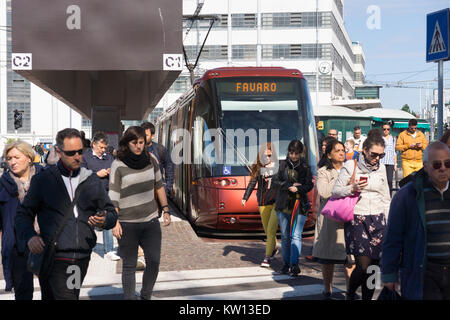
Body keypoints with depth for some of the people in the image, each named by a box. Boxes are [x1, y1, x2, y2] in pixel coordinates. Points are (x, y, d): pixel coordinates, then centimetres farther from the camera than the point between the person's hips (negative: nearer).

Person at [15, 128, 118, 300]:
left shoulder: (92, 180, 12)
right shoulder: (43, 180, 4)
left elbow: (111, 213, 16)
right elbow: (24, 213, 7)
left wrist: (104, 221, -9)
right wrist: (29, 236, -13)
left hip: (81, 259, 4)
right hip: (53, 258, -4)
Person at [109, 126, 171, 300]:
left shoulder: (151, 160, 3)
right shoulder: (118, 165, -8)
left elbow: (159, 185, 16)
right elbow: (113, 195, -8)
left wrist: (166, 210, 17)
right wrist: (115, 222, -13)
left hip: (150, 220, 4)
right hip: (128, 223, -3)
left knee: (154, 261, 0)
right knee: (129, 265, 3)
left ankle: (146, 297, 19)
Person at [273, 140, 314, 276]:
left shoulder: (305, 167, 3)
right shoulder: (283, 164, 6)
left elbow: (309, 185, 1)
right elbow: (276, 180, 3)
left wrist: (297, 189, -16)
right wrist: (289, 187, -11)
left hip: (300, 205, -2)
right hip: (283, 204, 2)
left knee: (296, 236, -10)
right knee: (285, 236, 8)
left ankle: (294, 265, -12)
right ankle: (286, 263, 19)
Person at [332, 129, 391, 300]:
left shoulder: (381, 168, 11)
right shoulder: (350, 166, -1)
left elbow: (386, 198, 17)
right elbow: (335, 191, 1)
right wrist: (352, 188, -17)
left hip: (377, 221, 4)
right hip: (356, 220, -4)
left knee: (373, 266, -1)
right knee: (364, 266, -11)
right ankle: (350, 295, 15)